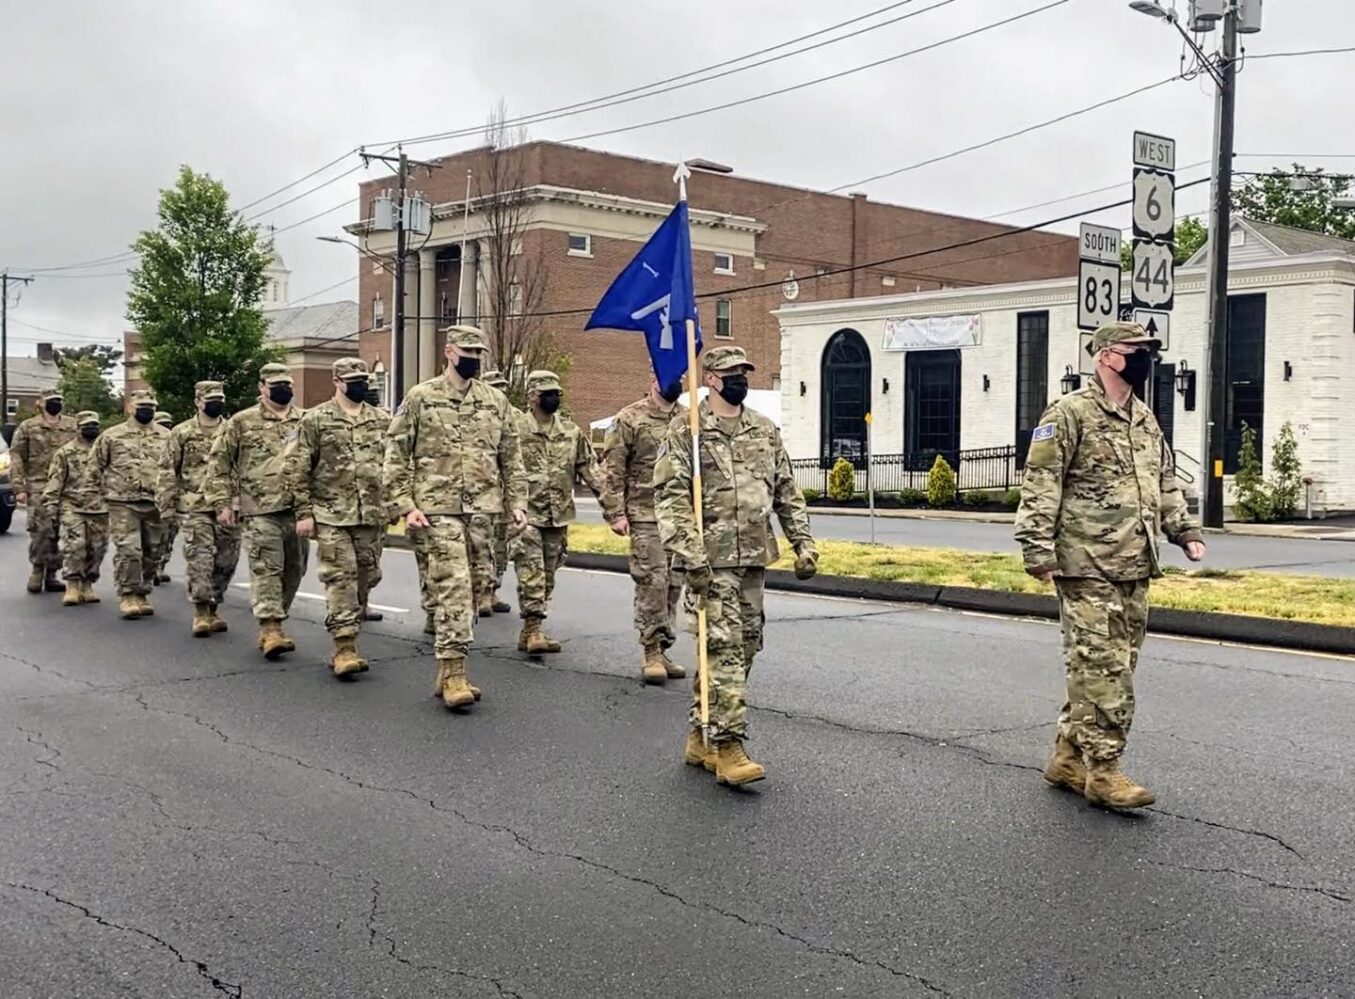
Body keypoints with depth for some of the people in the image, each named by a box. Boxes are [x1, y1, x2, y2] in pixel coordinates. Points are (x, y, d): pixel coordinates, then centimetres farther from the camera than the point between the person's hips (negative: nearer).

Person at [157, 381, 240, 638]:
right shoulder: (182, 433, 4)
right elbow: (167, 471, 4)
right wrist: (166, 506, -2)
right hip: (196, 508, -3)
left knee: (226, 563, 5)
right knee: (199, 561, -9)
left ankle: (213, 609, 20)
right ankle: (200, 612, -2)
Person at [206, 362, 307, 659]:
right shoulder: (242, 422, 4)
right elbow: (219, 461, 5)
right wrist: (222, 503, -1)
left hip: (299, 509, 4)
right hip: (261, 510, -4)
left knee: (294, 570, 9)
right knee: (266, 569, -10)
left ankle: (274, 622, 22)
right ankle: (270, 629, -11)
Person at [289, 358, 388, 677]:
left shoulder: (380, 421, 12)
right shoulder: (316, 419, 0)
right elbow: (298, 468, -1)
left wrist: (391, 506, 10)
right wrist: (304, 513, -6)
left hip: (371, 516, 5)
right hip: (332, 515, -4)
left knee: (365, 578, 7)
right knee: (341, 578, -10)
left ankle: (346, 639, 19)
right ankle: (344, 647, -8)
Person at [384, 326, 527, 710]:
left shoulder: (496, 401, 12)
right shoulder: (420, 398, 0)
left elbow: (511, 457, 16)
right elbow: (396, 455, -1)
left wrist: (516, 502, 7)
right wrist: (406, 505, -9)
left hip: (485, 510, 5)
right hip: (439, 509, -5)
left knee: (473, 591, 8)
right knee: (453, 588, -14)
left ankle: (447, 671, 18)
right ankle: (453, 673, -10)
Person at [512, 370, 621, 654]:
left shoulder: (572, 432, 9)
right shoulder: (515, 429, -6)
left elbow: (591, 470, 10)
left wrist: (612, 504, 4)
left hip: (559, 516, 6)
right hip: (526, 515, -5)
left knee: (547, 578, 10)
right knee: (531, 574, -12)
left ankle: (530, 632, 18)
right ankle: (534, 630, -11)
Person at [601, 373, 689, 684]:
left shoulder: (690, 420, 13)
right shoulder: (630, 418, -2)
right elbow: (612, 469, -4)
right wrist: (617, 512, -10)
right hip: (646, 516, -5)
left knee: (673, 585, 9)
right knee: (651, 583, -9)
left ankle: (662, 650, 18)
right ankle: (651, 652, 0)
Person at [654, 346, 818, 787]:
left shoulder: (766, 431, 13)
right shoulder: (685, 431, -5)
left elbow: (787, 492, 17)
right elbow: (671, 497, -11)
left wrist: (803, 542, 8)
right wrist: (689, 553, -20)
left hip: (755, 557, 7)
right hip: (711, 559, -7)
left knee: (745, 647, 10)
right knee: (724, 649, -11)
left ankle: (700, 737, 23)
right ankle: (727, 747, -7)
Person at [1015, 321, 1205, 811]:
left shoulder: (1146, 421, 19)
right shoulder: (1069, 414, -7)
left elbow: (1165, 482, 27)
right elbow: (1040, 484, -12)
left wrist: (1185, 531, 16)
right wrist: (1038, 547, -18)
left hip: (1134, 568, 8)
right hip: (1088, 567, -8)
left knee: (1115, 664, 11)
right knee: (1102, 667, -8)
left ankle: (1069, 759, 21)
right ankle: (1103, 771, -1)